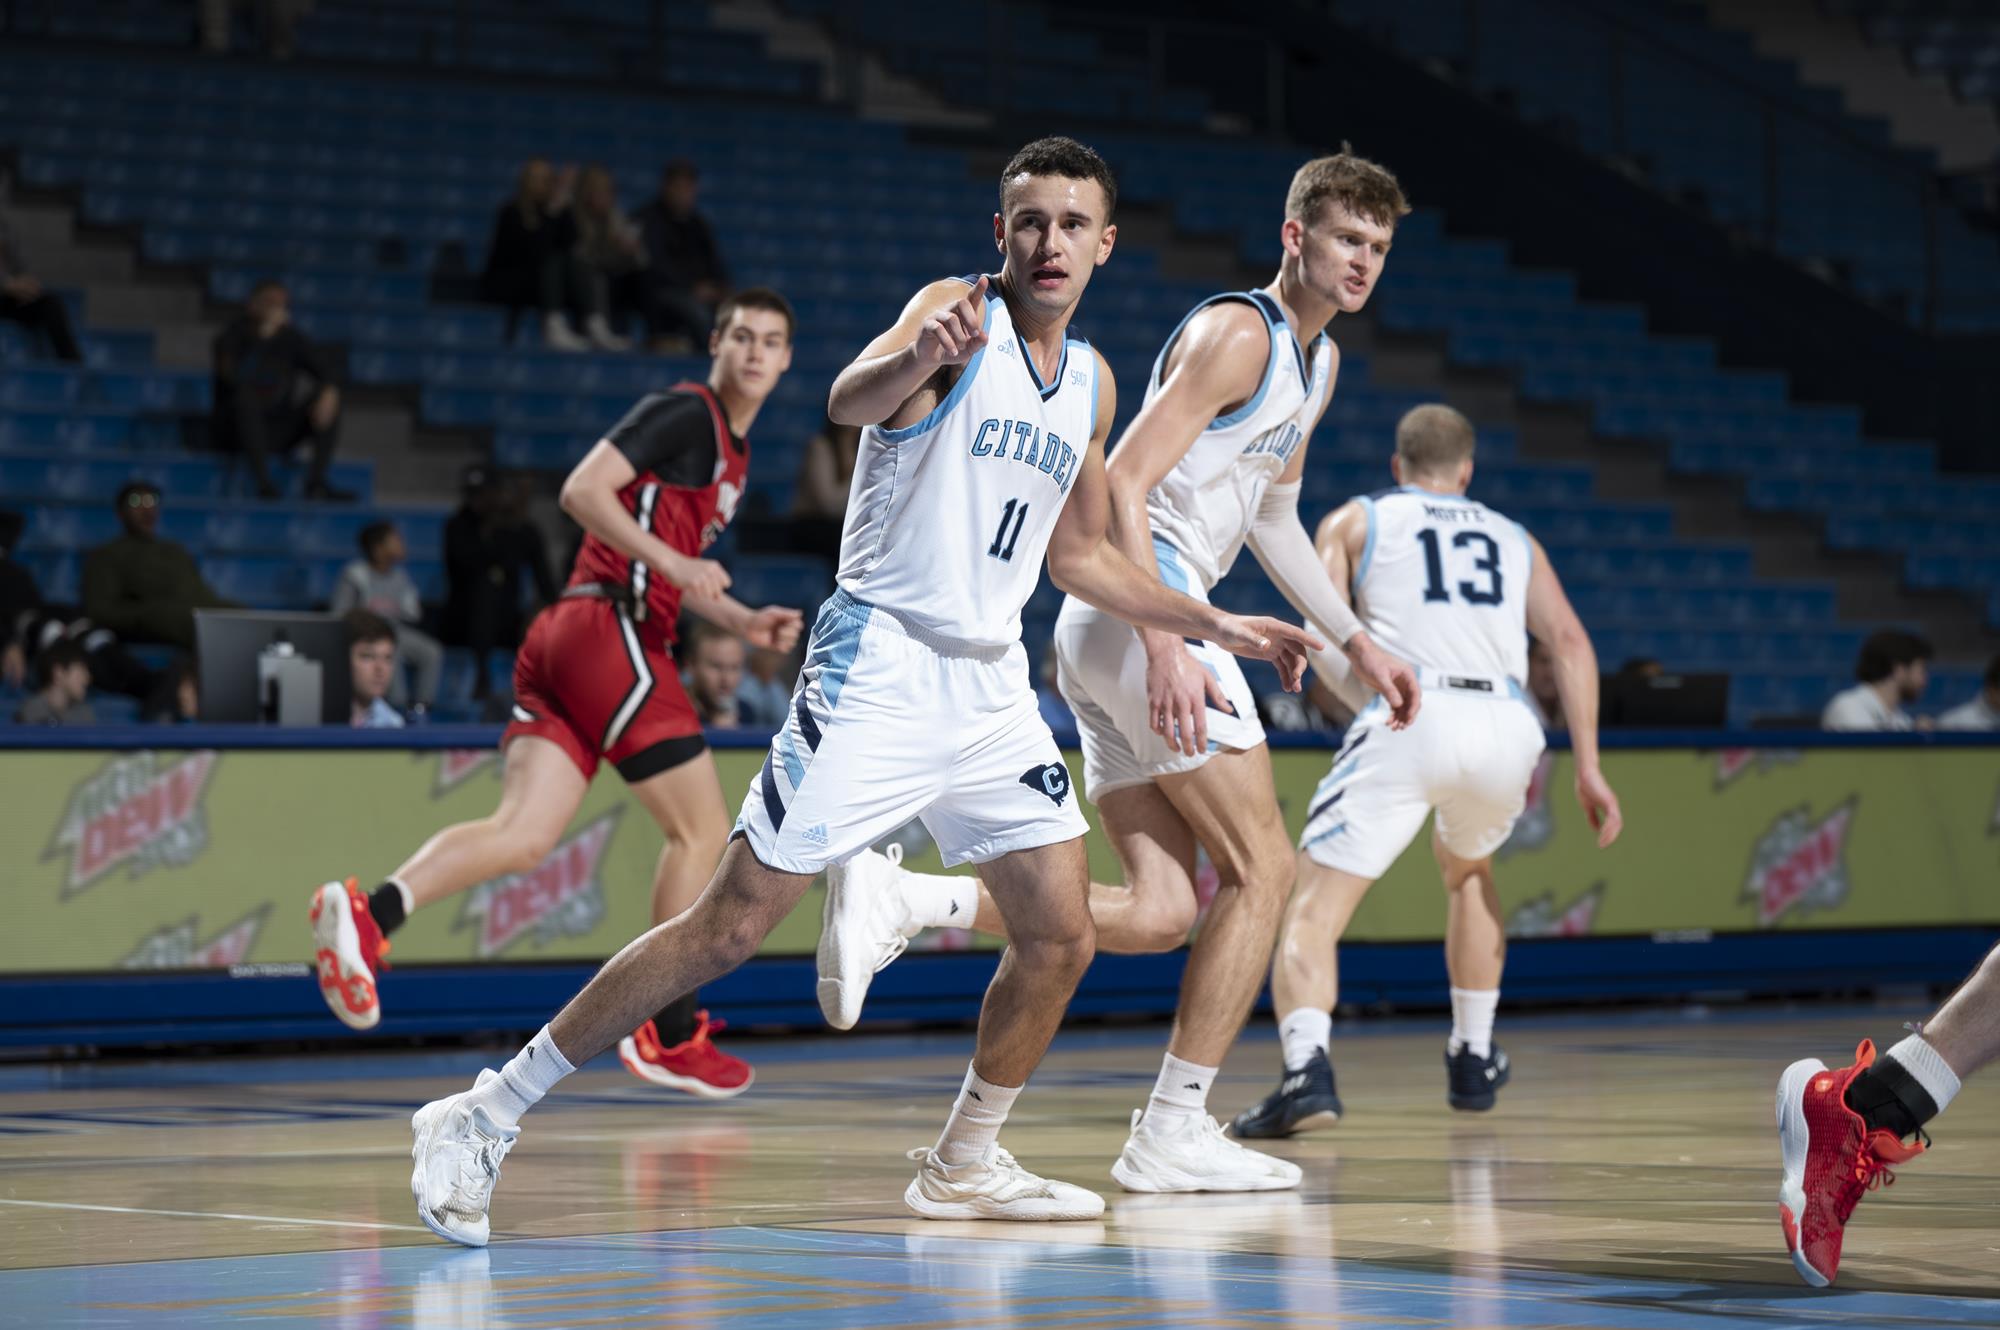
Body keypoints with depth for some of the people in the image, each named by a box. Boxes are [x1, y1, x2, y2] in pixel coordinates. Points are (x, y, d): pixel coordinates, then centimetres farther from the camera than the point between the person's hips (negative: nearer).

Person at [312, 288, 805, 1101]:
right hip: (611, 629, -9)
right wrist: (671, 561, -18)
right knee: (702, 830, 1)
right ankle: (668, 1032, 7)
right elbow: (583, 491, -13)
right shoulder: (685, 412, -2)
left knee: (524, 835, -7)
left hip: (567, 638, 9)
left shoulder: (731, 452, 27)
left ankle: (368, 912, -26)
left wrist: (742, 622, 24)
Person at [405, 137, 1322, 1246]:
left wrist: (1216, 626, 22)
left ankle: (964, 1166, 21)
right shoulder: (956, 312, -9)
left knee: (1061, 936, 1)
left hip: (991, 686, 7)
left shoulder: (1090, 383, 13)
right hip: (878, 667, -7)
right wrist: (922, 358, -52)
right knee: (732, 924, -10)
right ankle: (485, 1115, -5)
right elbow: (849, 399, -31)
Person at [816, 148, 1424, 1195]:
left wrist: (1355, 643, 30)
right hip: (1140, 609, -10)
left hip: (1108, 631, 10)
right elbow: (1121, 485, -18)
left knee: (1159, 911, 2)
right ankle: (1174, 1134, -2)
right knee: (1262, 870, -5)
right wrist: (1166, 647, -26)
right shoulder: (1236, 334, -10)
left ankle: (901, 903, -7)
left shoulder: (1318, 361, 20)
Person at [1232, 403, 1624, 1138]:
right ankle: (1473, 1062, 37)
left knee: (1312, 913, -2)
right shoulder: (1514, 538, 29)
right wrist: (1587, 766, 10)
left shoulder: (1354, 521, 23)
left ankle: (1307, 1069, -28)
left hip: (1407, 719, -3)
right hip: (1507, 725, 3)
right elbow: (1568, 641, 14)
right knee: (1467, 868, 34)